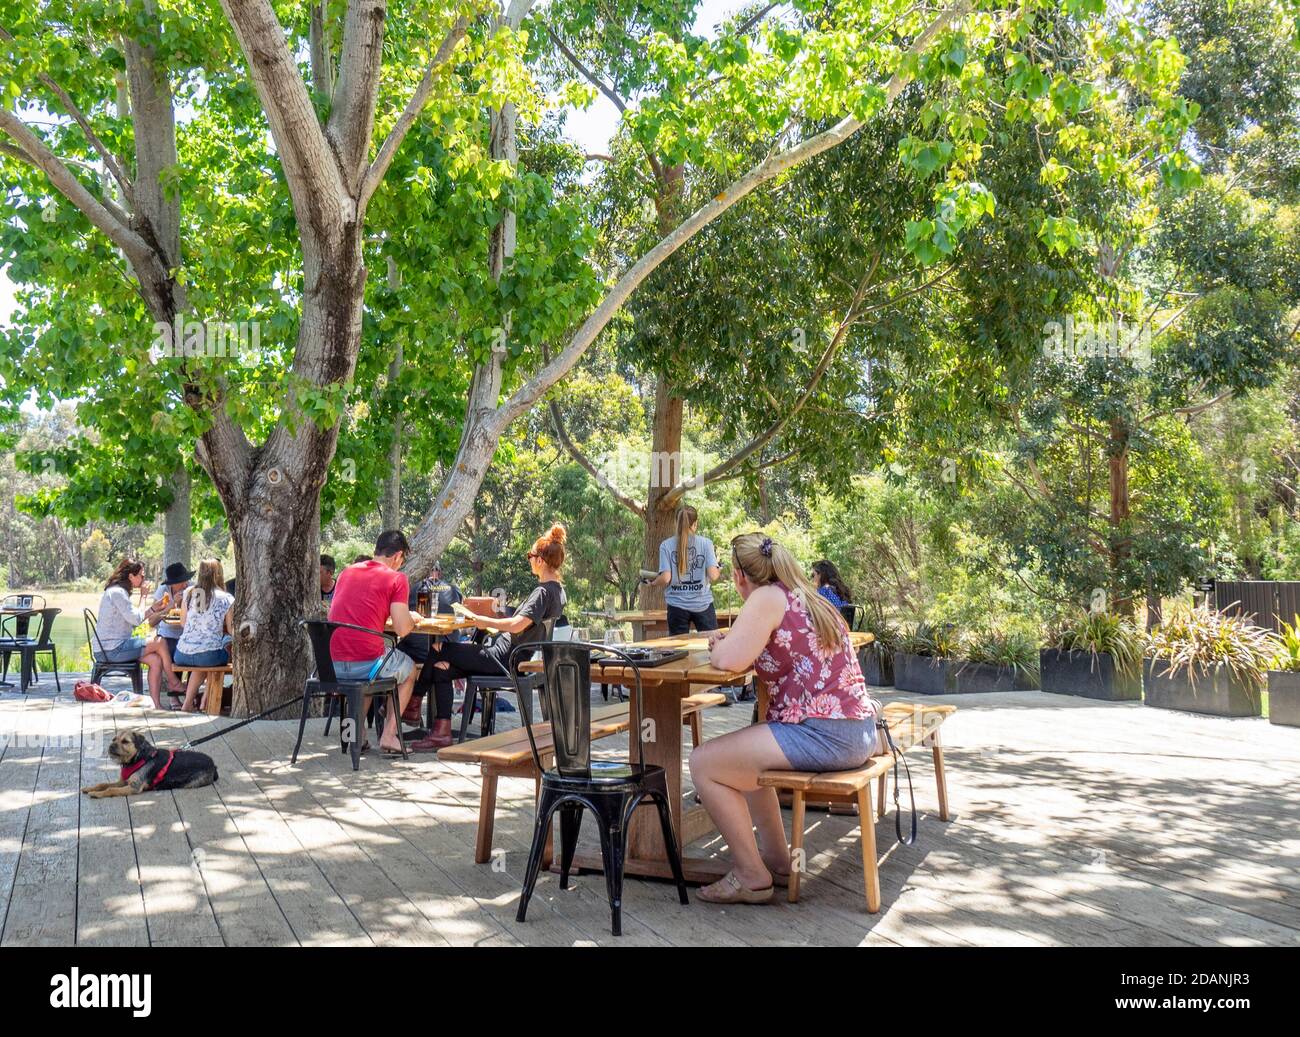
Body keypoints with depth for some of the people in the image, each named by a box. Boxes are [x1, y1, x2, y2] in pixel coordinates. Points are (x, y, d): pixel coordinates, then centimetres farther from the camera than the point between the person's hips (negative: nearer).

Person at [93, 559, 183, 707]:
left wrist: (155, 609, 12)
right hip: (111, 649, -10)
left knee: (156, 660, -3)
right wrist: (143, 596, -5)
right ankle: (174, 683, 3)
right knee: (160, 642, -12)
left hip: (108, 649, 10)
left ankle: (156, 704, -7)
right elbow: (136, 619, -16)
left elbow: (134, 620, 18)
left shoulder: (119, 591, 18)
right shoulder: (117, 593, -15)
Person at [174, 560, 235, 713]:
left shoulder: (188, 594, 5)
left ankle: (188, 701, 31)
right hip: (209, 657, -4)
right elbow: (232, 631, -1)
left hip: (182, 656, 4)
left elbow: (183, 624, 12)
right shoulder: (227, 599, -4)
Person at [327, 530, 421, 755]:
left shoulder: (347, 572, 14)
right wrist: (411, 617, 13)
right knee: (409, 670, 27)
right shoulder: (396, 578, -3)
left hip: (332, 664, 6)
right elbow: (402, 629, -9)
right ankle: (389, 735, 16)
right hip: (366, 664, -6)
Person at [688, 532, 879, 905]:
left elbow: (730, 660, -21)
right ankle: (778, 860, 32)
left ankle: (751, 876, 6)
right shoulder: (809, 599, 18)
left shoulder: (768, 597, -9)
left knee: (704, 763, -2)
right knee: (743, 754, 30)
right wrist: (728, 644, 14)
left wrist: (717, 647, 1)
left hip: (822, 736, -10)